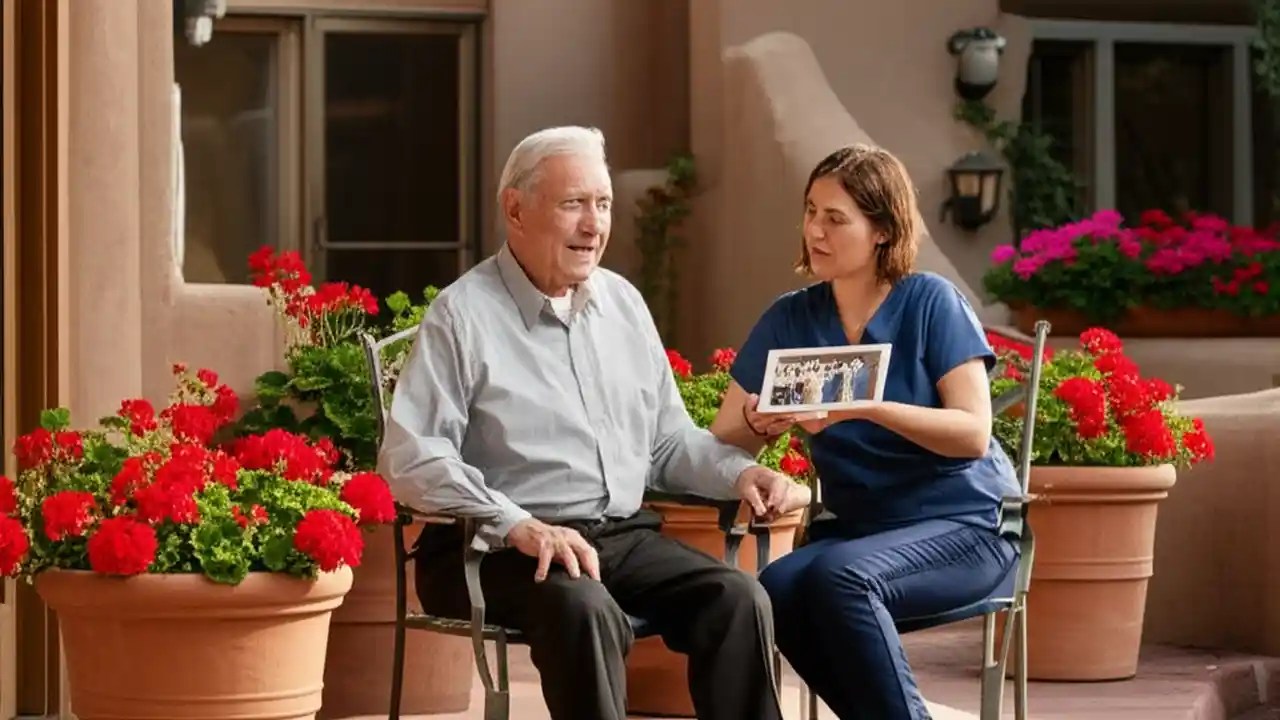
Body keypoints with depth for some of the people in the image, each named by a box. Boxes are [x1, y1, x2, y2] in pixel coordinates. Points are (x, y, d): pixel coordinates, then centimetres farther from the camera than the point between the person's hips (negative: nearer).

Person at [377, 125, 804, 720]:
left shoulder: (622, 303, 17)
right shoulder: (464, 314, -4)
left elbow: (670, 440, 23)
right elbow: (410, 457, -13)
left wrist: (739, 472, 2)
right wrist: (518, 526, -25)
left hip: (626, 536, 6)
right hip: (499, 549, -6)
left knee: (739, 600, -19)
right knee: (587, 611, -36)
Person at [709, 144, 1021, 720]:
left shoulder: (931, 303, -6)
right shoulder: (789, 320, 5)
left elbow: (973, 433, -14)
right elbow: (720, 441, 2)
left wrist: (866, 408, -27)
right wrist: (758, 424, -22)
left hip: (962, 522, -4)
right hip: (857, 526, 4)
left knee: (839, 576, -33)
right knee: (776, 590, -28)